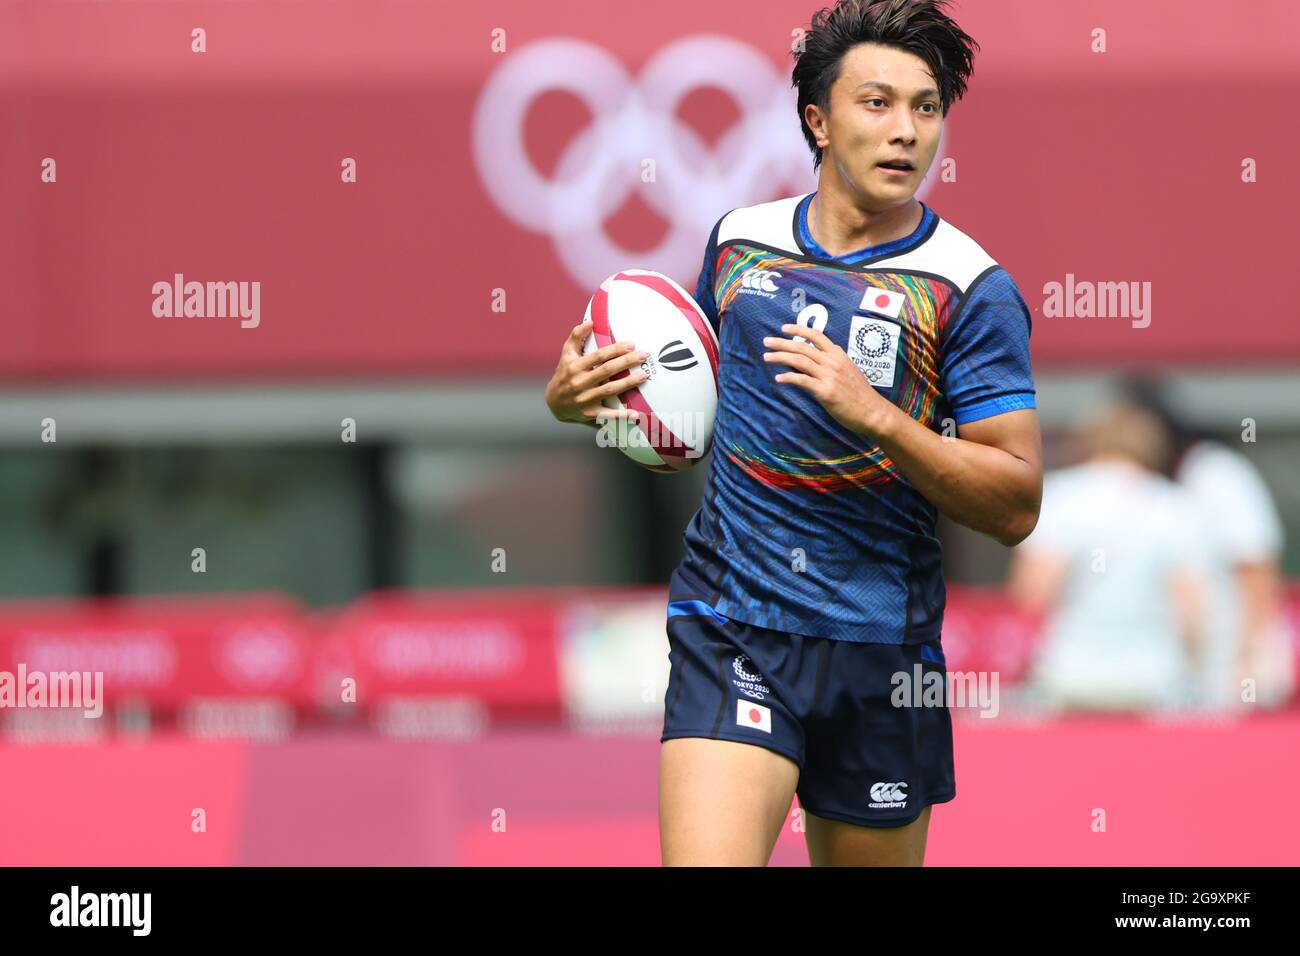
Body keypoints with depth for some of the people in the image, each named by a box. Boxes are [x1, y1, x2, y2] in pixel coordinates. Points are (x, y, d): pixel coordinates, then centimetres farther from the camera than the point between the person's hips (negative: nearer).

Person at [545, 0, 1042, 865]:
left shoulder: (973, 289, -3)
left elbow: (1016, 505, -8)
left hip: (879, 644, -1)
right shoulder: (740, 240, 9)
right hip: (727, 628, 1)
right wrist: (577, 396, 7)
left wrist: (873, 414, -20)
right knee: (704, 860, -20)